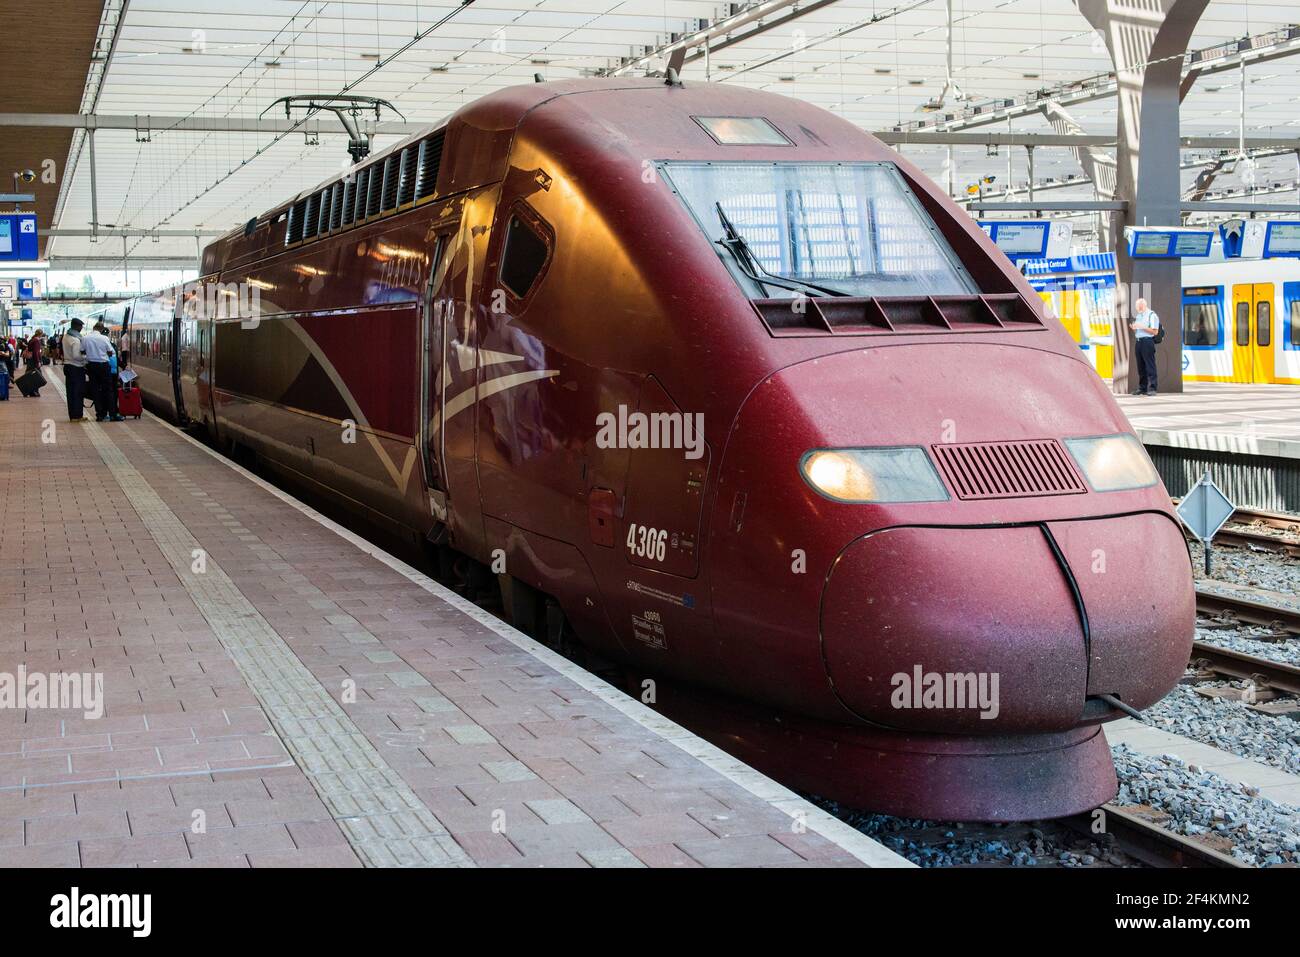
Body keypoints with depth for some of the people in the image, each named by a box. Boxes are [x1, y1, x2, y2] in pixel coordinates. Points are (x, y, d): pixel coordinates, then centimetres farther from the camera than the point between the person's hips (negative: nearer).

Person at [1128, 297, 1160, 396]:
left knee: (1150, 366, -8)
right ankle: (1142, 388, 13)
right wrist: (1133, 328, 6)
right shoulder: (1138, 316, 20)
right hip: (1138, 342, 8)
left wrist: (1142, 327, -16)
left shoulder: (1152, 315, -4)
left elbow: (1155, 331, -11)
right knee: (1141, 366, 9)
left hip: (1147, 342, -8)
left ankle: (1152, 388, -10)